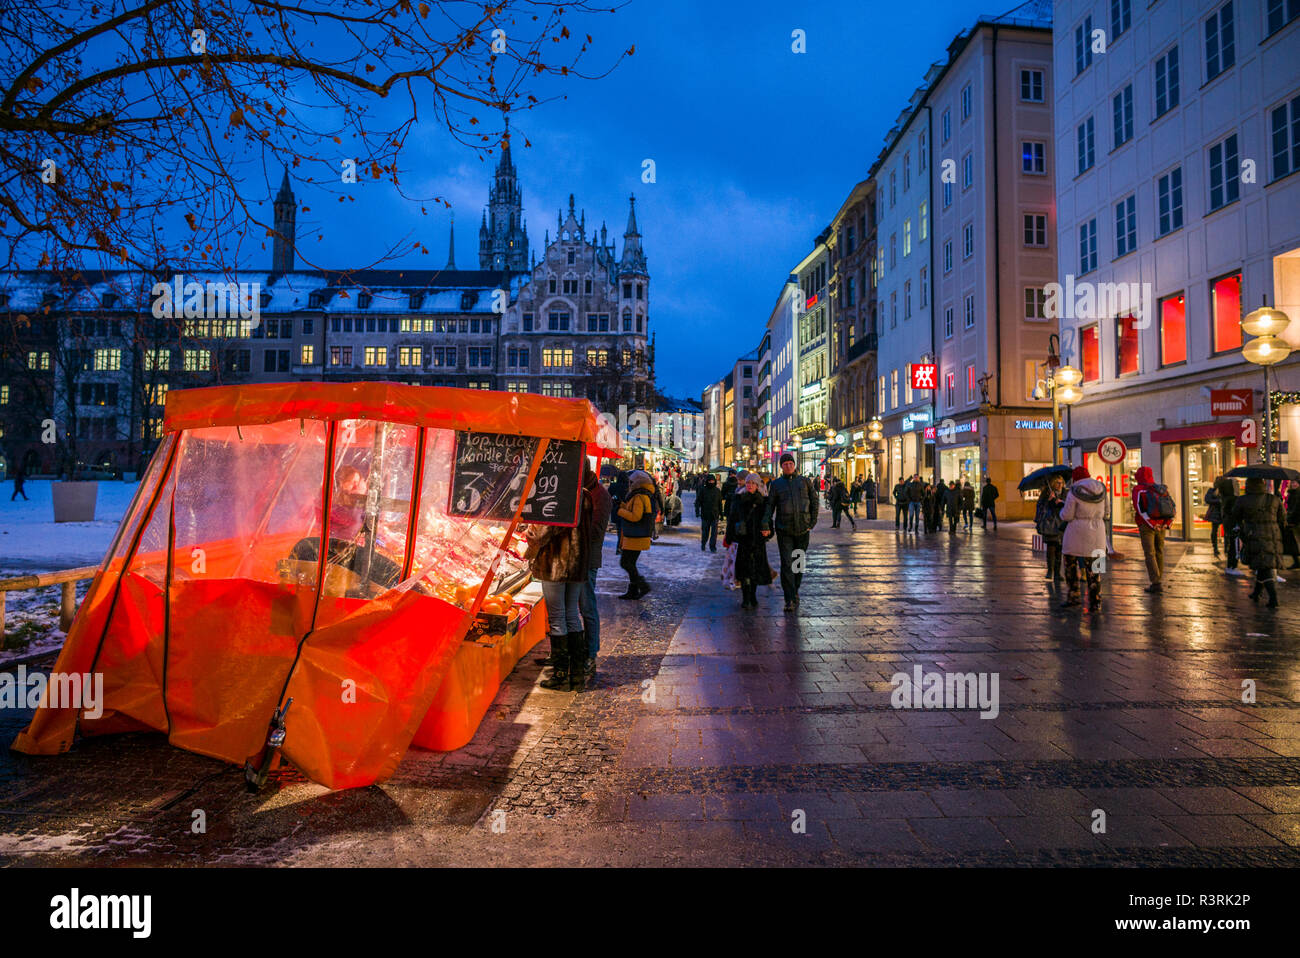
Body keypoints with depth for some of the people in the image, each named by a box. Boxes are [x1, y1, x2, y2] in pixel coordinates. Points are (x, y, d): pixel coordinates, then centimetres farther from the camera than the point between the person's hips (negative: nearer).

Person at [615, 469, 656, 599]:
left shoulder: (639, 497, -17)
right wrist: (622, 505, 13)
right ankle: (633, 591, 15)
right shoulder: (644, 496, 14)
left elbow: (635, 516, -25)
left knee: (625, 562, -7)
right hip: (636, 536, 10)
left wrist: (619, 510, -16)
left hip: (636, 538, -10)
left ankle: (642, 585, -6)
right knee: (630, 563, 13)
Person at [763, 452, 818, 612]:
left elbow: (814, 501, 12)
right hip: (783, 529, -1)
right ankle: (790, 599, -7)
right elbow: (770, 504, 3)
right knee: (786, 564, -8)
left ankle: (795, 591, 28)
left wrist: (812, 522, 3)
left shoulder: (805, 481, 10)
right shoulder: (776, 484, 8)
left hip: (802, 529, 1)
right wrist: (766, 523, -11)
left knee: (799, 563, 8)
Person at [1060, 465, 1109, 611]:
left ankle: (1073, 597, 10)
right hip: (1096, 532, 4)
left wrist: (1063, 510, 12)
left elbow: (1067, 515, -10)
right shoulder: (1101, 488, 3)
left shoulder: (1074, 492, -11)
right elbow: (1106, 510, 12)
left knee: (1070, 564, 13)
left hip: (1077, 533, -4)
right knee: (1093, 569, 6)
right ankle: (1095, 603, 3)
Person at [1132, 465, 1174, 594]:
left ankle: (1156, 583, -11)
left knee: (1149, 554, -4)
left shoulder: (1138, 489, -6)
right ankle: (1159, 581, 22)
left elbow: (1141, 509, -17)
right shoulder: (1161, 489, 12)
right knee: (1159, 553, 15)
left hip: (1146, 526, -6)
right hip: (1161, 527, 6)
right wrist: (1167, 524, 0)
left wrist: (1152, 525, -14)